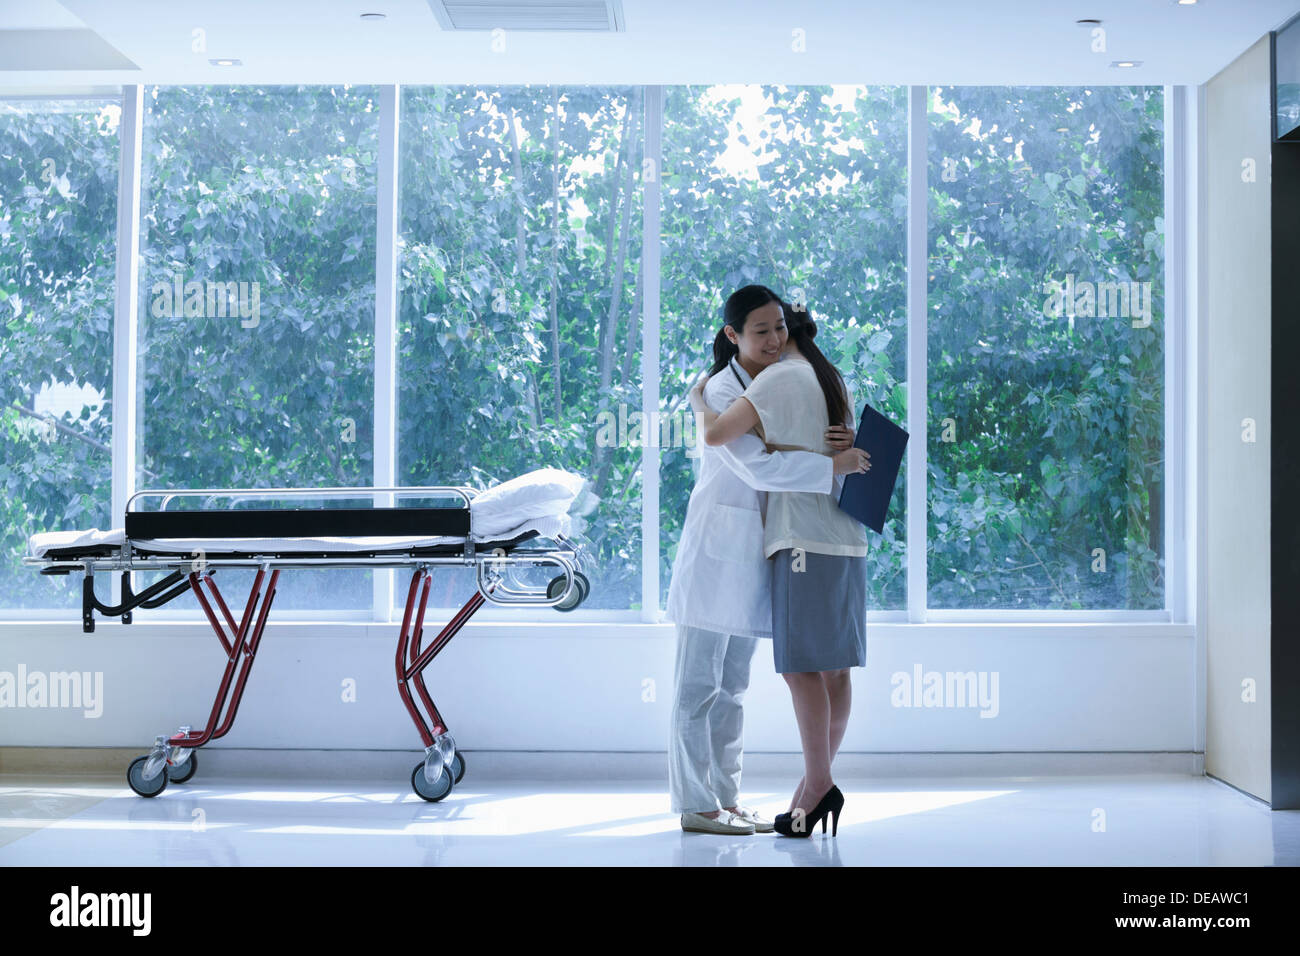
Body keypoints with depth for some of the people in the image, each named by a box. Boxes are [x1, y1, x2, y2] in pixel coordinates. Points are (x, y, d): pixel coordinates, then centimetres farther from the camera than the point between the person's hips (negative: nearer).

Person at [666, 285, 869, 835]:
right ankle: (695, 805, 4)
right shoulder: (719, 391, -12)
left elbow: (795, 450, 16)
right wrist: (833, 465, -19)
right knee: (699, 682, -2)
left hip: (756, 551, 8)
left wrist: (838, 442, -5)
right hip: (716, 544, -8)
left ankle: (726, 799, 20)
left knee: (733, 685, 13)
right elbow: (757, 466, -22)